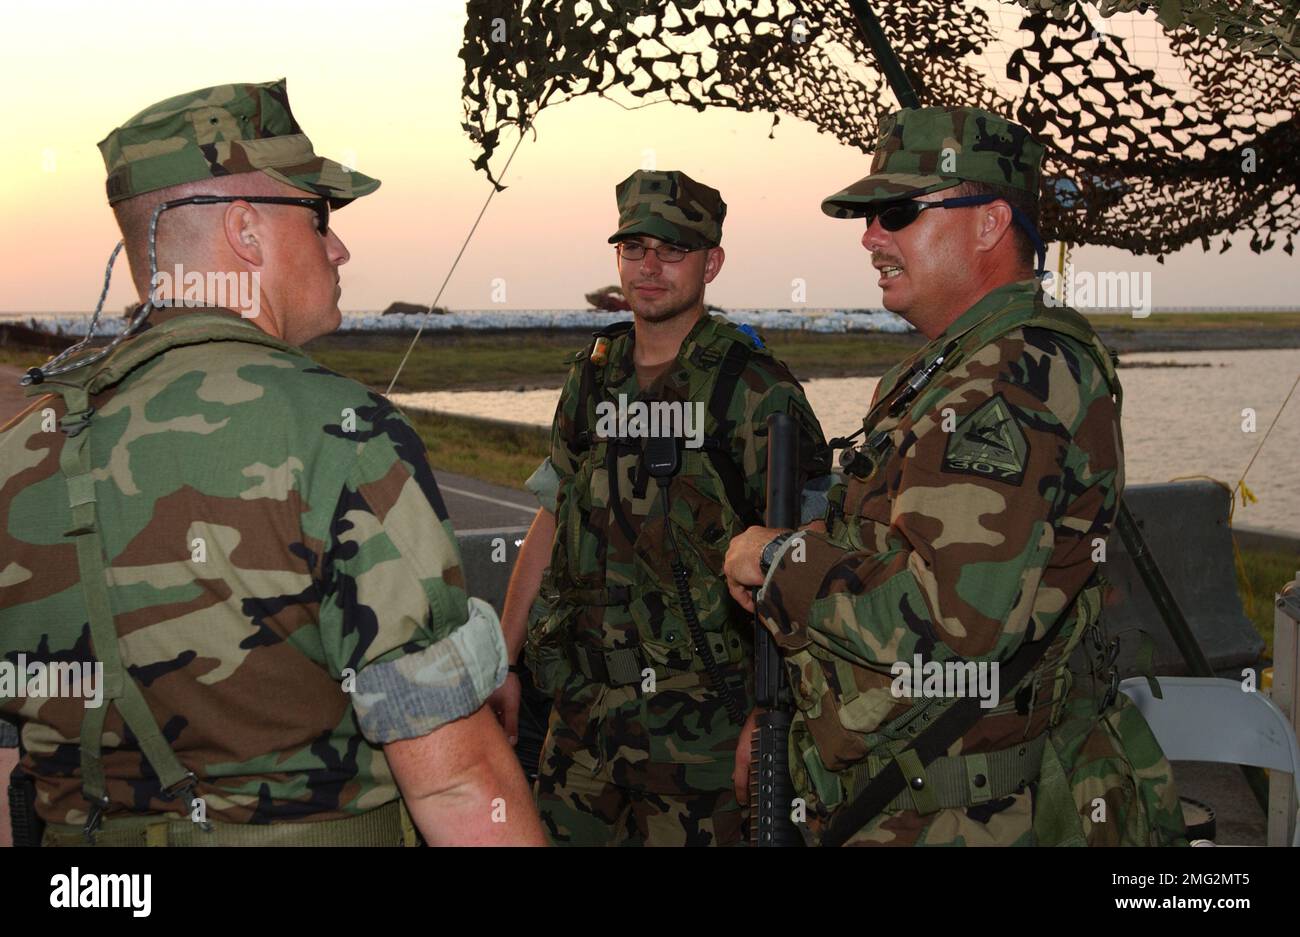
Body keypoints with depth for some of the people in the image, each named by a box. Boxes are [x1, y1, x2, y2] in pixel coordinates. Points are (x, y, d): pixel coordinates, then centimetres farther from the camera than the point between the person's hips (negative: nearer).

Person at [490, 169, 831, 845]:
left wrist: (772, 712, -16)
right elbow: (551, 523, 15)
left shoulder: (756, 390, -9)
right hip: (582, 701, 5)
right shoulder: (592, 377, 9)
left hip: (696, 713, -5)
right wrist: (500, 661, 14)